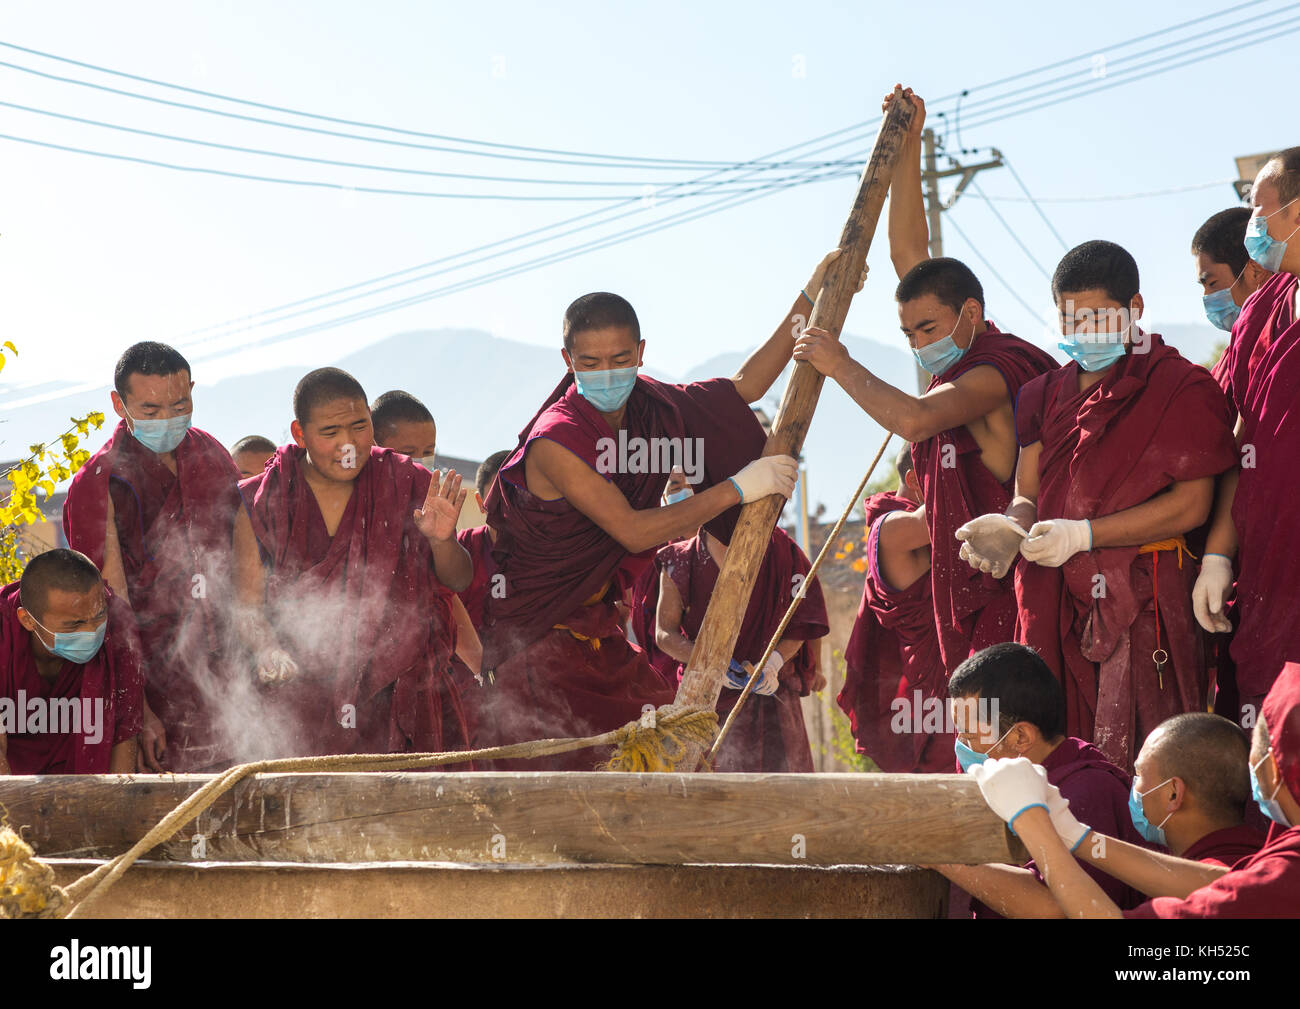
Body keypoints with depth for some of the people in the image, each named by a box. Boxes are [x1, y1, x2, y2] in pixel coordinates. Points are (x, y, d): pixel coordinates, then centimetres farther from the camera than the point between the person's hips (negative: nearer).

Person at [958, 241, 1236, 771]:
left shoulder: (1181, 387, -1)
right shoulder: (1047, 394, 19)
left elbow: (1190, 504, -9)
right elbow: (1028, 494, 16)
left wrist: (1082, 535, -15)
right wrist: (1011, 527, -9)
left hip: (1141, 599, -5)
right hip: (1057, 604, 5)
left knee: (1138, 766, -12)